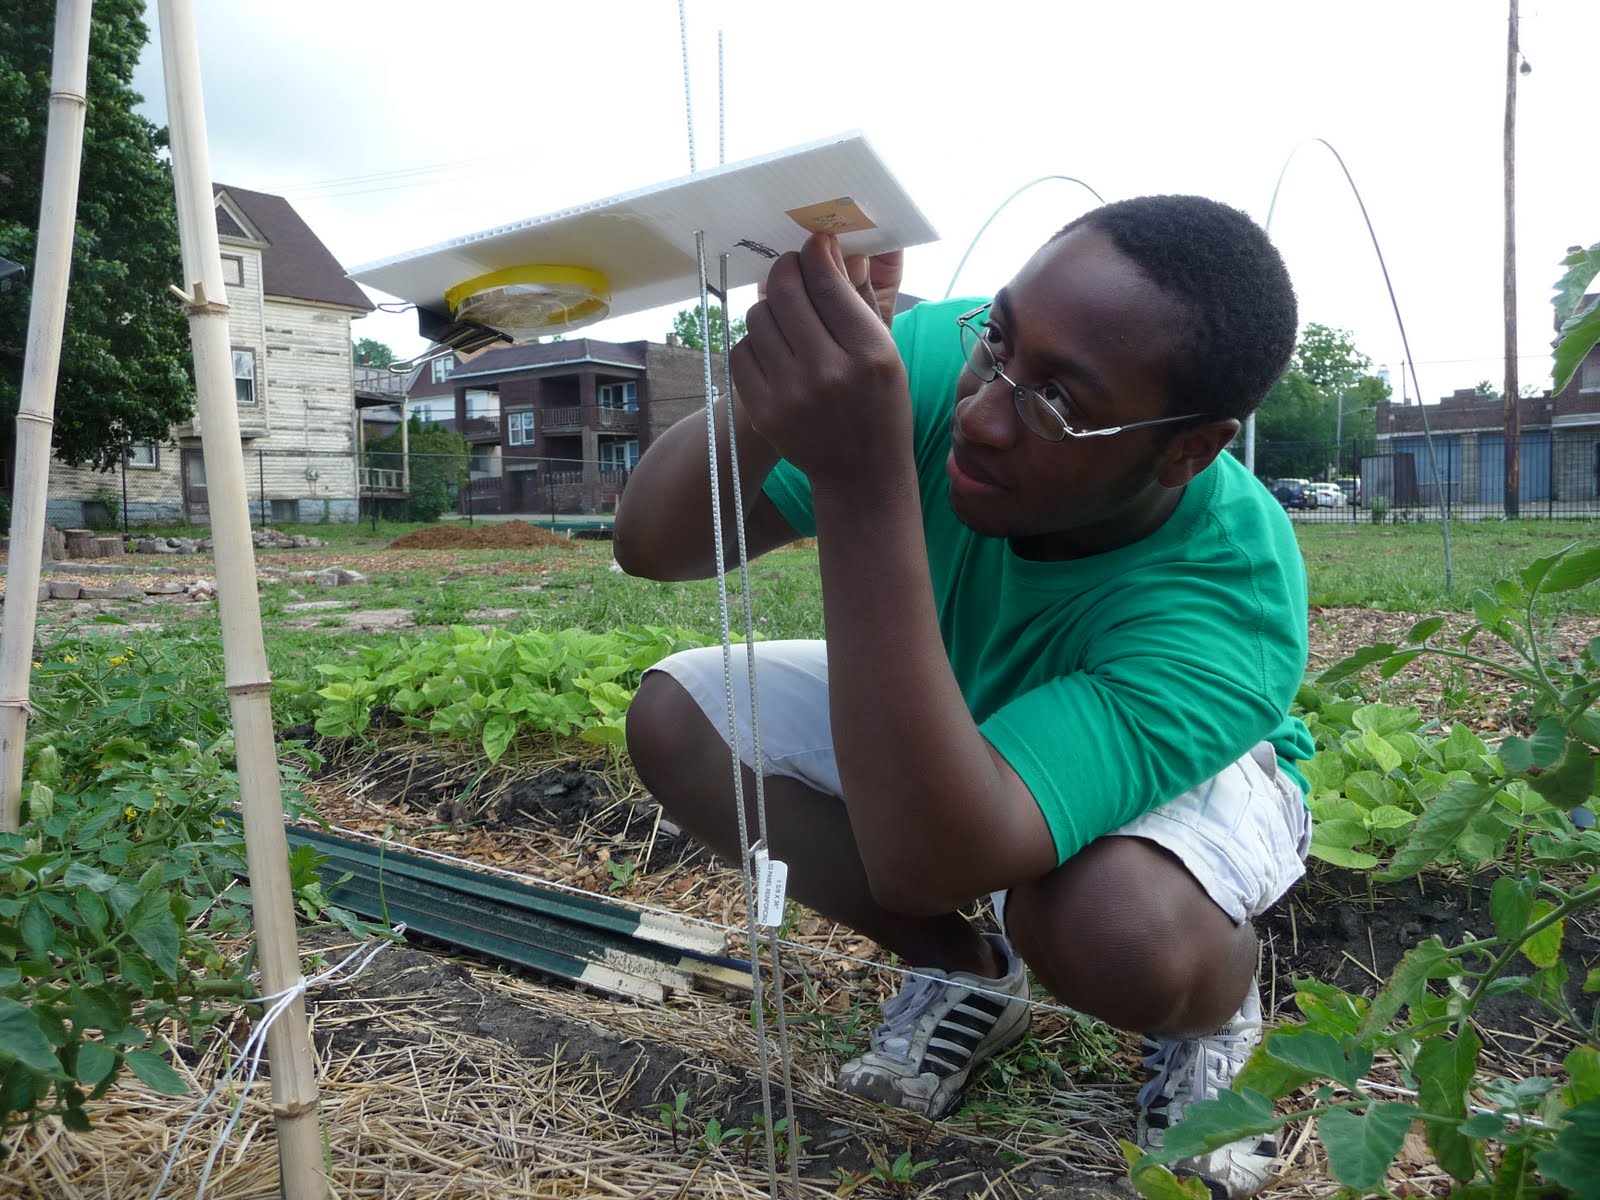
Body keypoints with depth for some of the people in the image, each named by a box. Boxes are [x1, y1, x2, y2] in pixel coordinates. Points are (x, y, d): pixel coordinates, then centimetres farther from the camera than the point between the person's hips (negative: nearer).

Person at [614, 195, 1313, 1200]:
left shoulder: (1232, 598, -40)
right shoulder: (938, 360, -29)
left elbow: (929, 863, -51)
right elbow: (652, 545, -29)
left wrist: (861, 484, -58)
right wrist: (776, 387, -49)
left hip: (1184, 770, -4)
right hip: (946, 707, 5)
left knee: (1108, 924, -40)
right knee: (676, 720, -14)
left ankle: (1220, 1004, 3)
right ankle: (968, 974, 4)